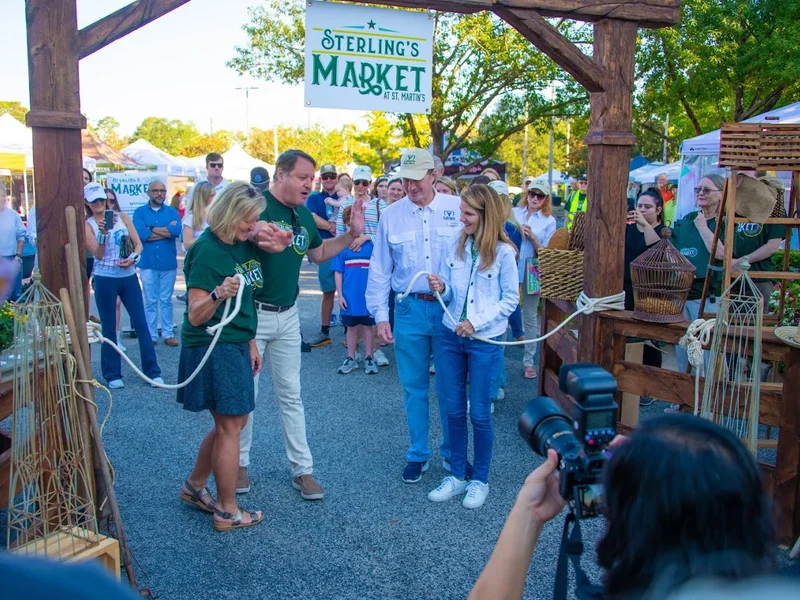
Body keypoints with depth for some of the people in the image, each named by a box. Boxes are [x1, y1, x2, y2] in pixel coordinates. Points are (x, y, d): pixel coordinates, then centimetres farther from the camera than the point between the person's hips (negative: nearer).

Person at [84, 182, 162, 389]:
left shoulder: (122, 217, 6)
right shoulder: (87, 225, 0)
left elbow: (138, 243, 6)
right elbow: (98, 254, -9)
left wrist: (133, 257, -13)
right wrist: (103, 233, -23)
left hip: (129, 277, 2)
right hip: (105, 279, -2)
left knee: (141, 323, 2)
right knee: (109, 328, 6)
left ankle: (153, 371, 10)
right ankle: (112, 375, 16)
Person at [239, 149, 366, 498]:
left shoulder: (304, 216, 6)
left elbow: (319, 253, 21)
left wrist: (351, 234, 9)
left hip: (287, 315, 6)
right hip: (251, 313, -5)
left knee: (290, 394, 12)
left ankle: (302, 469, 21)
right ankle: (239, 463, 28)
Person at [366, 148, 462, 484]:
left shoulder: (457, 208, -2)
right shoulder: (391, 215, 4)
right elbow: (379, 269, 7)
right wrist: (380, 315, 3)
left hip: (451, 308, -1)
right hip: (409, 309, 1)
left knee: (450, 387, 9)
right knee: (413, 387, 10)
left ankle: (452, 453, 27)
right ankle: (418, 454, 26)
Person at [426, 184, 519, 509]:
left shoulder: (503, 252, -10)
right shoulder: (455, 247, 3)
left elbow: (511, 299, -7)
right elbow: (450, 295, 8)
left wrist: (477, 321, -16)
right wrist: (441, 289, -15)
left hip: (485, 340, -4)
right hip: (451, 336, 4)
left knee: (479, 413, 5)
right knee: (454, 410, 11)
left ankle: (480, 479, 23)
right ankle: (457, 475, 26)